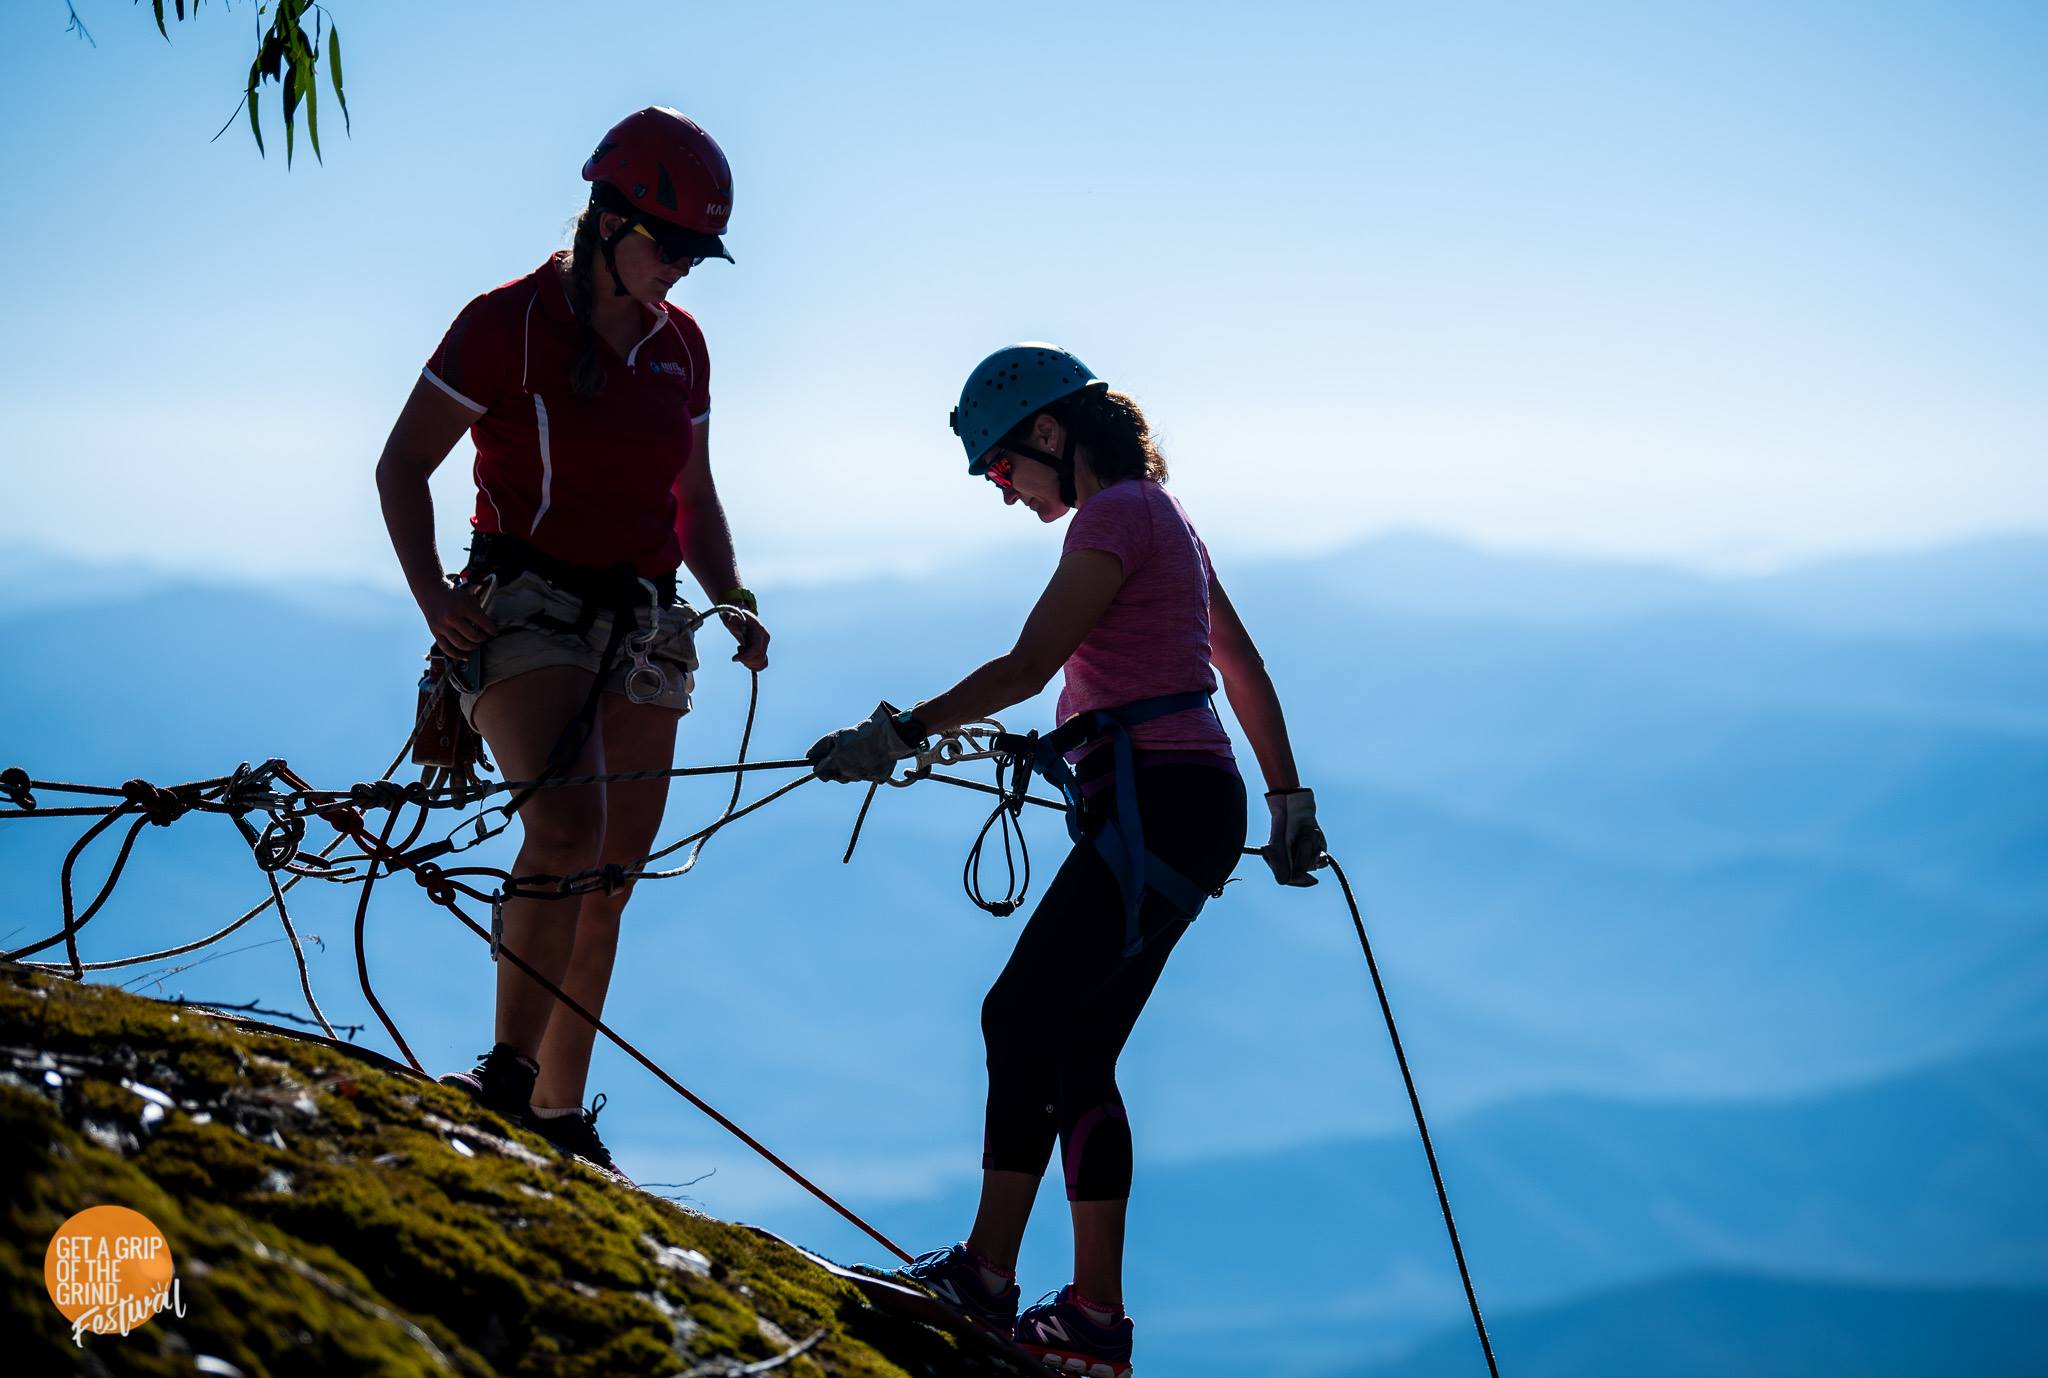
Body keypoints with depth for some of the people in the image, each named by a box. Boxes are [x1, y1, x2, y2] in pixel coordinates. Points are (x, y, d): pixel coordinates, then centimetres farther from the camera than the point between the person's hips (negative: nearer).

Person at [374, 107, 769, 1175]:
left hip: (642, 625, 6)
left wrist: (734, 604, 6)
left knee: (610, 878, 5)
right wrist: (430, 592, -15)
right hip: (528, 607, -6)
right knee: (568, 826, -29)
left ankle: (559, 1115, 14)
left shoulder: (679, 345, 11)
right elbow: (402, 466, -2)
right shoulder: (508, 324, -7)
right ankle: (508, 1073, -22)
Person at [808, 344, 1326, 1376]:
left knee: (1024, 1020, -10)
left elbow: (1026, 667, -16)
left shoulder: (1116, 512, -8)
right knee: (1070, 1051, 6)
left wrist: (900, 732, -17)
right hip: (1192, 812, 10)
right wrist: (1289, 801, 30)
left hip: (1154, 806, -10)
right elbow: (1244, 668, 27)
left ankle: (989, 1273, -9)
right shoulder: (1159, 516, 23)